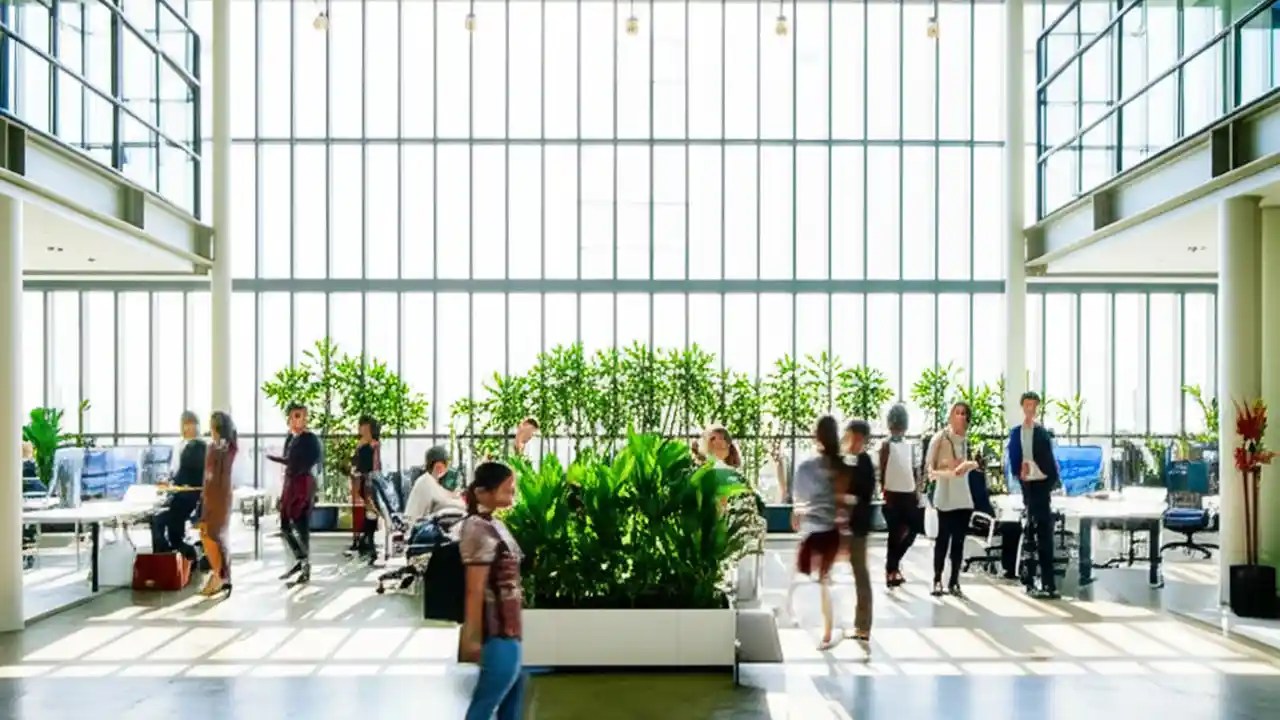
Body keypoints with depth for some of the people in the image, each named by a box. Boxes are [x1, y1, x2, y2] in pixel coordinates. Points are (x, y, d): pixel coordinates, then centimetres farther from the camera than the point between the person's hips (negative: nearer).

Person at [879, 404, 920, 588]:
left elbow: (912, 470, 17)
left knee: (914, 528, 6)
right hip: (894, 494, -6)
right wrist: (884, 494, -14)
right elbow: (882, 471, -9)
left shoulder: (908, 445, 14)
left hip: (909, 494, 6)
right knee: (895, 533, -3)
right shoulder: (887, 445, -5)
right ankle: (891, 570, 5)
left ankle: (894, 562, 23)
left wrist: (917, 492, 11)